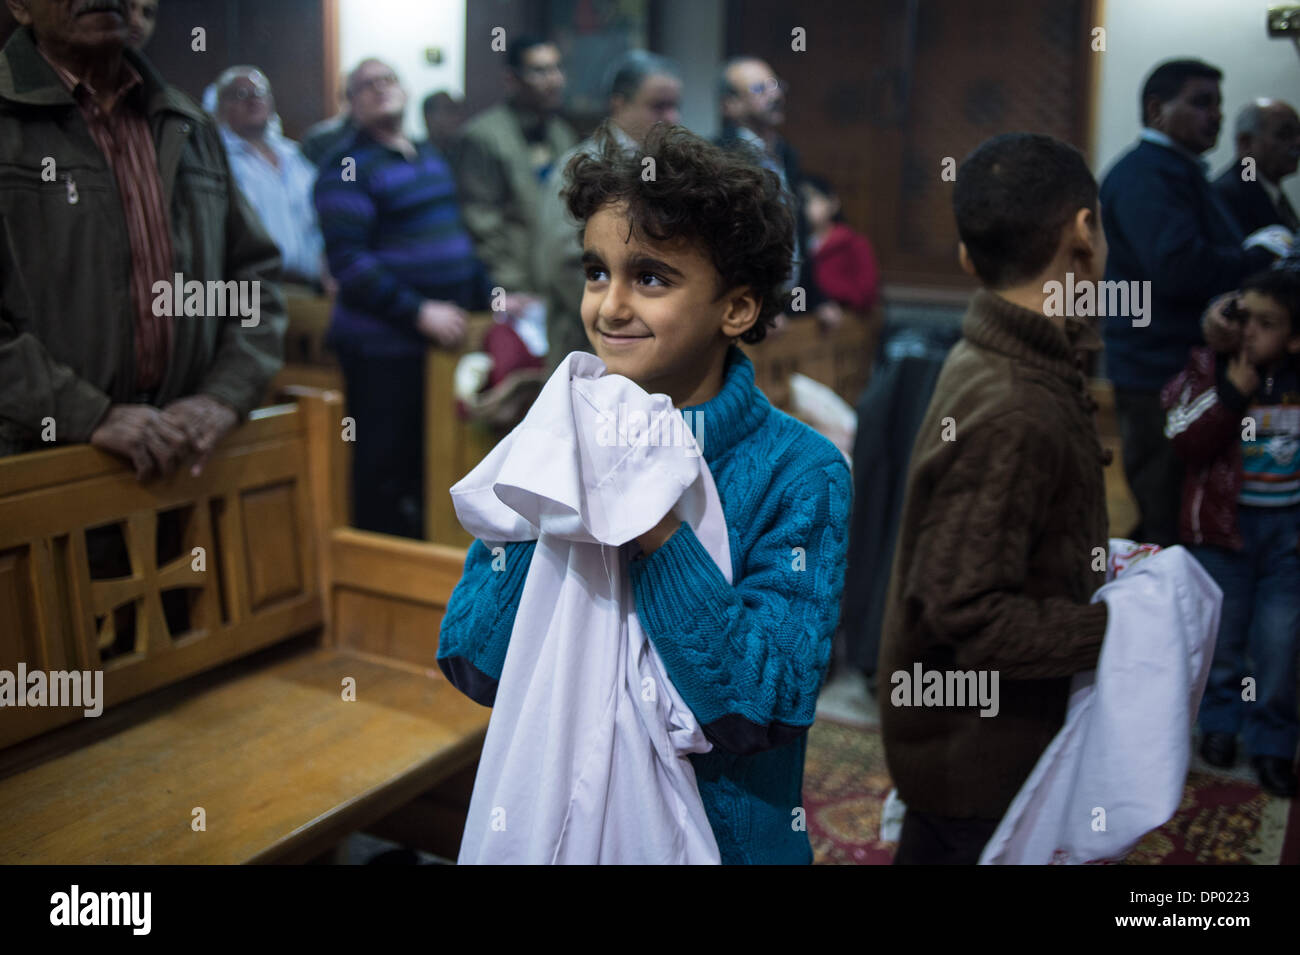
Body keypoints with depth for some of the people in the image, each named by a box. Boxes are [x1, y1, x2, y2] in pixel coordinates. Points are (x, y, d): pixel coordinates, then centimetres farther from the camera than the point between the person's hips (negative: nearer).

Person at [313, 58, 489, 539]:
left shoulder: (429, 157, 16)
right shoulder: (347, 166, -8)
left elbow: (455, 237, 23)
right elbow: (348, 261, -17)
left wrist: (489, 296, 14)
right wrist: (419, 311, -21)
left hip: (439, 335, 7)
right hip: (383, 344, -7)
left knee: (429, 464, 14)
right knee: (385, 467, -2)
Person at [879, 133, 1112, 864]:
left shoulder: (993, 359, 0)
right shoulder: (1012, 413, -30)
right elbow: (968, 614, -28)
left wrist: (1099, 566, 6)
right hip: (982, 752, -8)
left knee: (932, 845, 24)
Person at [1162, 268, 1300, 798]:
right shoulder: (1209, 367, -8)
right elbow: (1187, 443, -19)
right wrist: (1236, 387, -24)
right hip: (1224, 521, 0)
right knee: (1223, 631, 14)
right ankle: (1221, 716, 37)